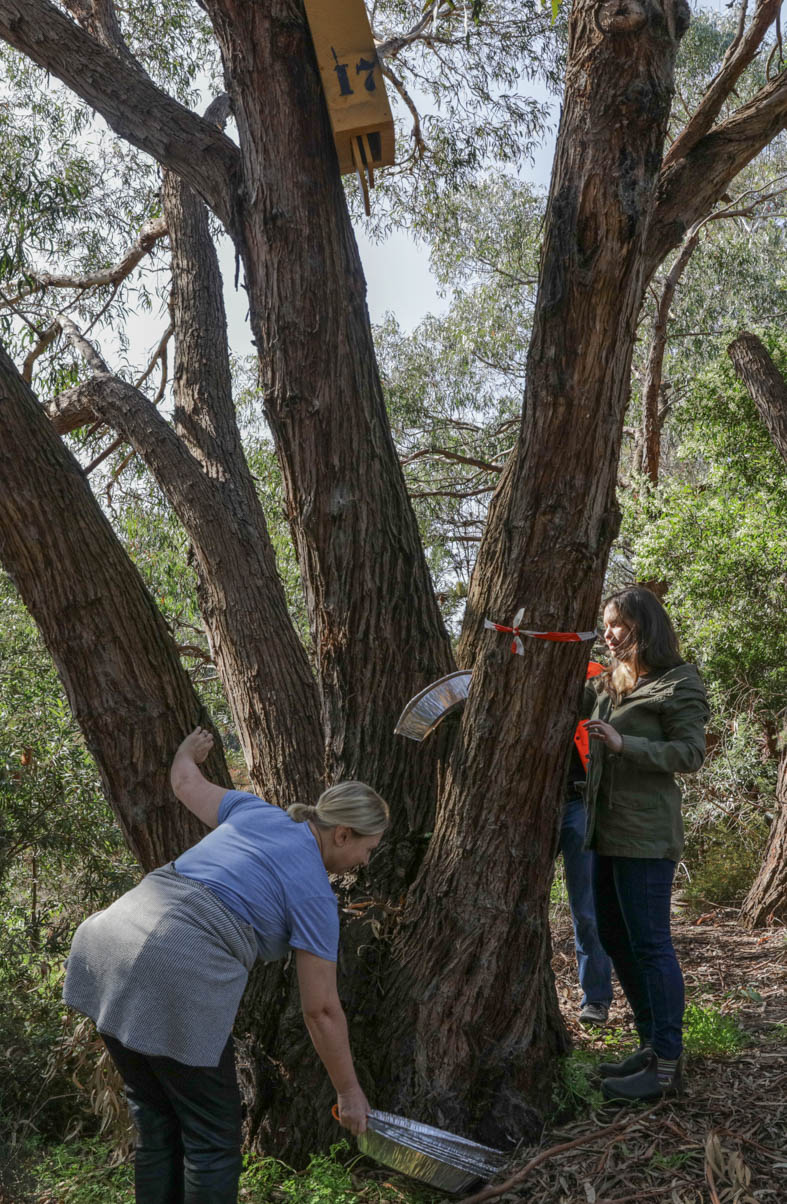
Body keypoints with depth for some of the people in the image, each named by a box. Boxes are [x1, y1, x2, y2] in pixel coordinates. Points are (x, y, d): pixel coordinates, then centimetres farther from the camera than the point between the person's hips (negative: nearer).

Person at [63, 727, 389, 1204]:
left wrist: (188, 752, 53)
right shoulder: (315, 896, 1)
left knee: (157, 1125, 21)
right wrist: (349, 1091, 17)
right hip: (175, 980, -8)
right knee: (213, 1141, 10)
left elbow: (185, 780, 30)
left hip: (105, 946, 8)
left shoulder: (256, 812, 16)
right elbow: (321, 1010, 5)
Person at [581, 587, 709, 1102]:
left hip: (646, 835, -9)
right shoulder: (606, 684, 14)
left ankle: (667, 1065, 6)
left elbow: (691, 753, -13)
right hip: (608, 830, 9)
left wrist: (625, 744, -23)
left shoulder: (678, 684, -7)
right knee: (616, 939, 14)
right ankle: (653, 1045, 27)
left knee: (649, 944, -5)